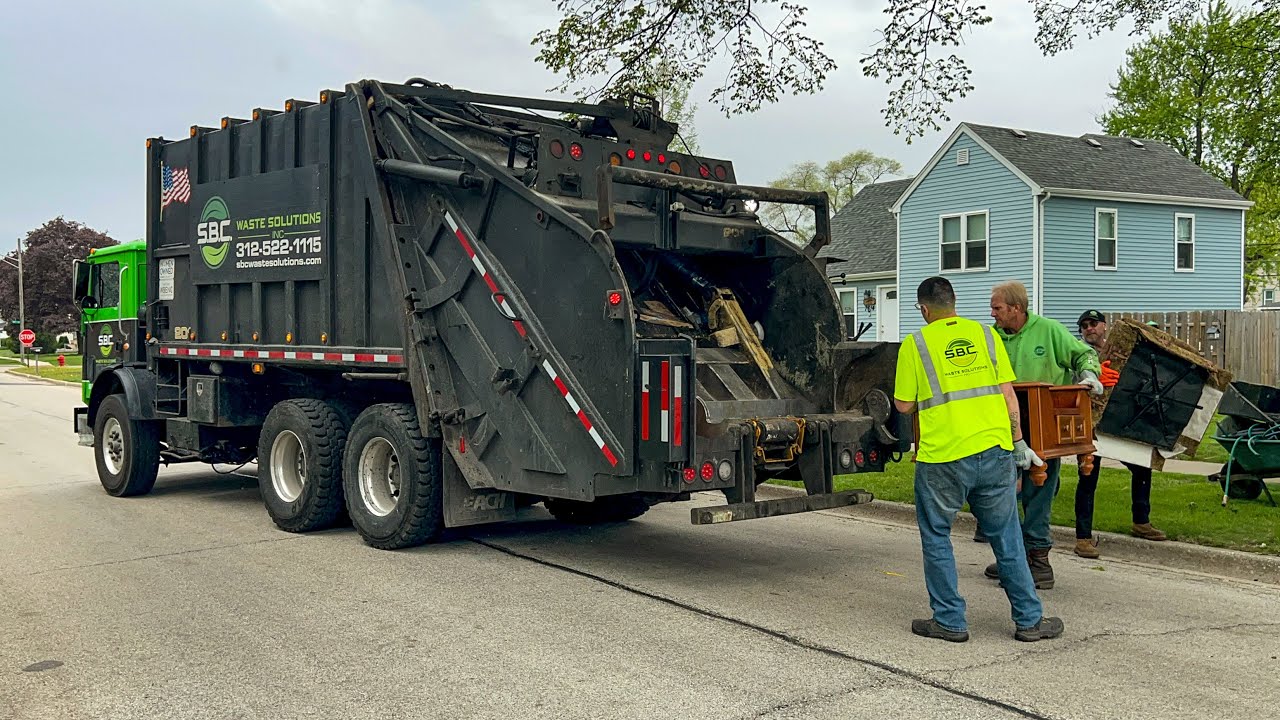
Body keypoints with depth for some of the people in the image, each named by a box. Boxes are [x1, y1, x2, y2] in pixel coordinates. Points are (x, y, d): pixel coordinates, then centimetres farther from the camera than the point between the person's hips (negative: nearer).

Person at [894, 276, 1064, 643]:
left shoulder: (915, 344, -2)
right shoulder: (985, 334, 7)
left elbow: (903, 405, 1)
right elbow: (1008, 393, 7)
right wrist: (1018, 442, 15)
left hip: (942, 455, -3)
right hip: (994, 450, 4)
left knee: (936, 537, 13)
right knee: (1006, 536, 14)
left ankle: (949, 621, 15)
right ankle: (1030, 620, 20)